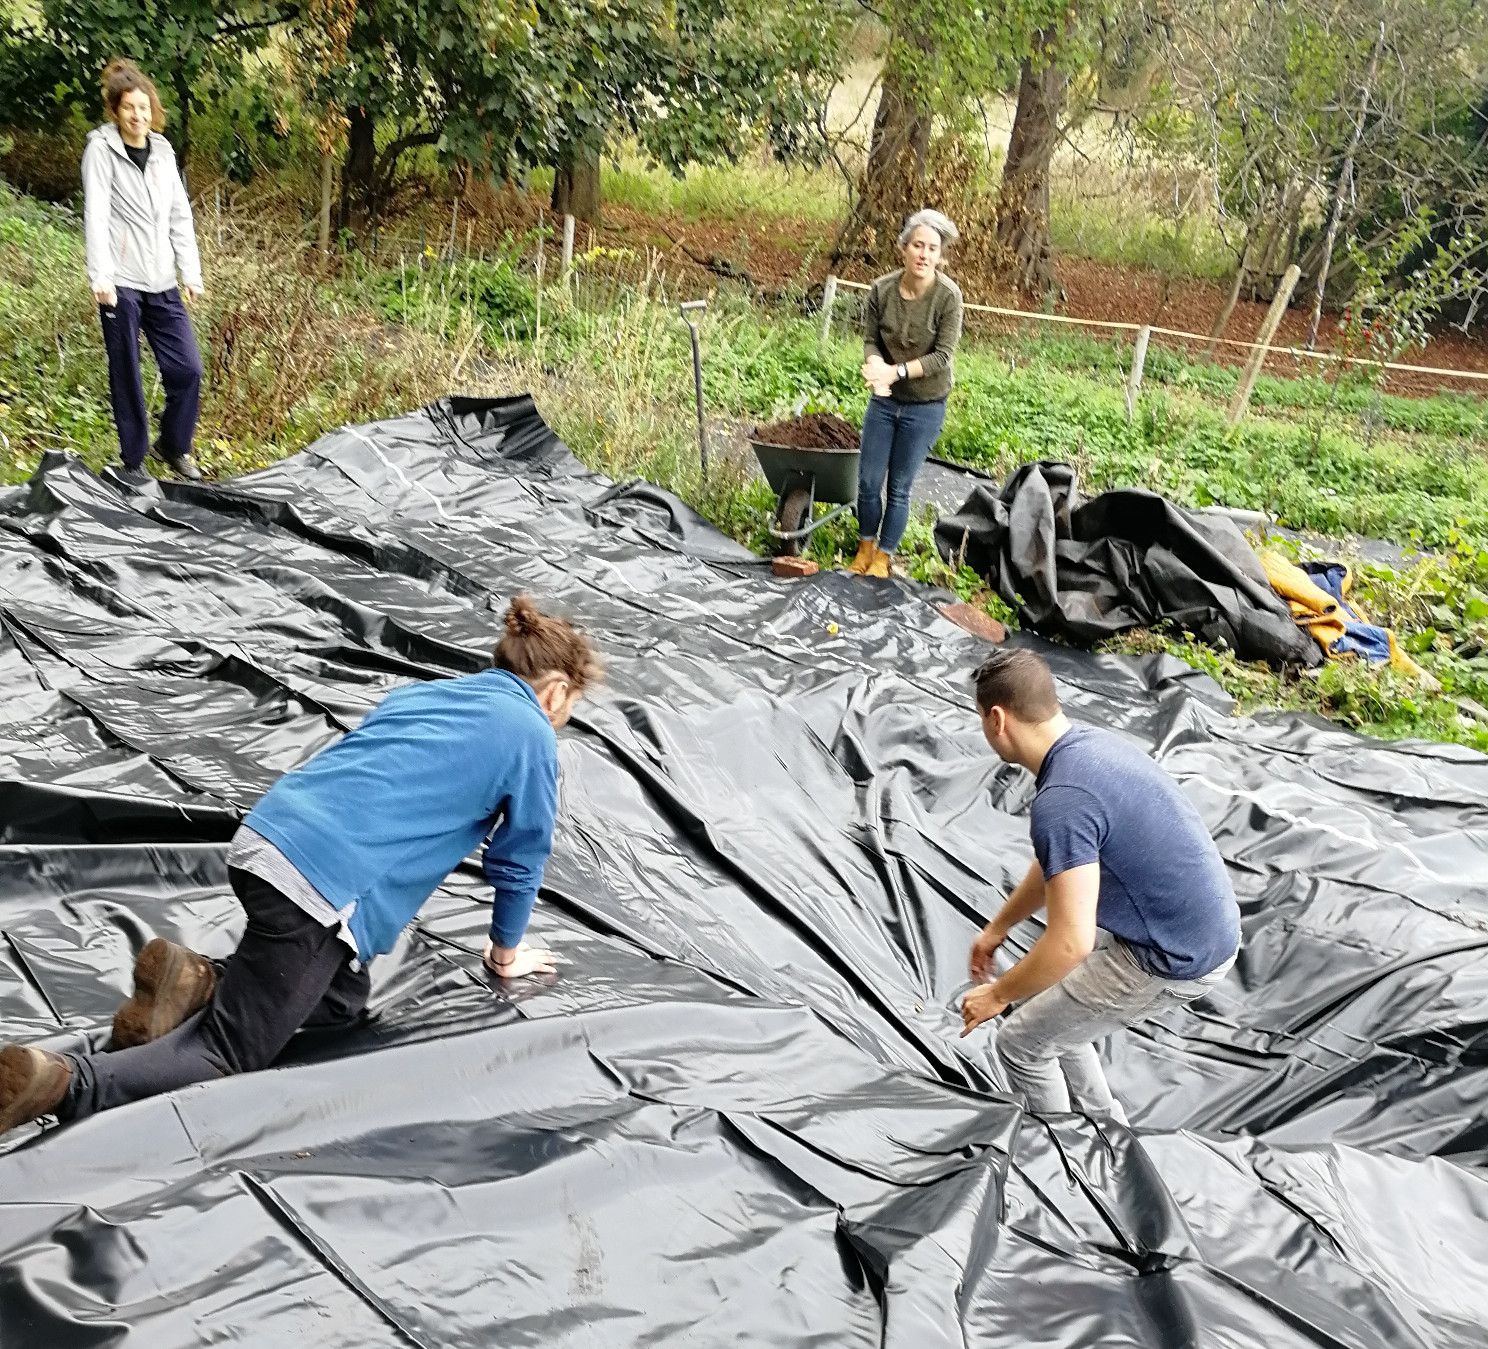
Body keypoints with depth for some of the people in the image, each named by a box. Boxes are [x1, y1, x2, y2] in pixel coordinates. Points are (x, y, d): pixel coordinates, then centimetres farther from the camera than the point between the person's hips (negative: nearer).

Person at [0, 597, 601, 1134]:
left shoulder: (422, 691, 26)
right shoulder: (530, 735, 5)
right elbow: (520, 858, 13)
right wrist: (507, 954, 29)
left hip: (264, 837, 8)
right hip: (327, 885, -8)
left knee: (343, 1000, 23)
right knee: (225, 1055, -2)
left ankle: (196, 984, 3)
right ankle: (61, 1081, -22)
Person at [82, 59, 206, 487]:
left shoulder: (162, 150, 11)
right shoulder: (101, 150, -5)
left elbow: (180, 216, 12)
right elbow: (96, 215, -13)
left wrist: (191, 272, 6)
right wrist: (101, 276, -21)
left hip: (162, 283, 5)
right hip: (121, 283, -5)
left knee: (187, 368, 2)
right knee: (126, 375, 2)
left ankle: (174, 446, 23)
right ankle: (133, 461, 14)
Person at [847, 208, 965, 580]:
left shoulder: (948, 295, -19)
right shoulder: (881, 289, -11)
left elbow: (942, 356, -18)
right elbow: (870, 339, -2)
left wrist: (895, 372, -27)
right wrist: (876, 369, -23)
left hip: (925, 406, -3)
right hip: (884, 400, 3)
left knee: (899, 487, 5)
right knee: (868, 481, 7)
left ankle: (883, 558, 24)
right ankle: (865, 548, 31)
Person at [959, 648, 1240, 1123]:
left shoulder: (1060, 802, -27)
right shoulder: (1090, 743, 3)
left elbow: (1071, 942, -29)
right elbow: (1058, 865, 19)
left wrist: (999, 994, -12)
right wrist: (996, 929, 28)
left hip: (1173, 960, -9)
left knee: (1021, 1043, 6)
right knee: (1050, 1011, 24)